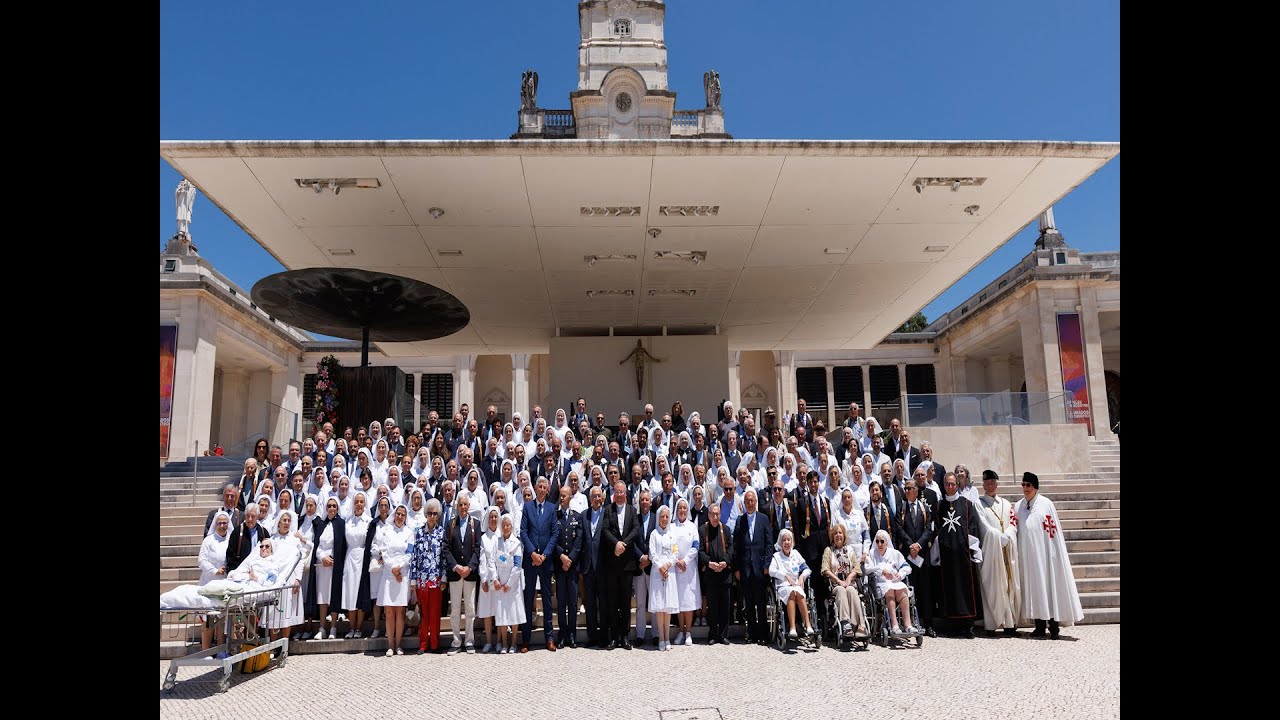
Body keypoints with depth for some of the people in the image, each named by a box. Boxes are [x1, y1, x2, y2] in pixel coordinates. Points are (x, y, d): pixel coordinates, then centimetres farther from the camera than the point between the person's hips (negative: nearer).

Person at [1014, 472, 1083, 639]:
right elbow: (1016, 530, 12)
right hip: (1027, 554, 4)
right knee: (1033, 587, 4)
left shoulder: (1046, 504, -2)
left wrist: (1054, 554, -9)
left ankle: (1054, 626, 4)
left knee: (1049, 586, -2)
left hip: (1044, 553, -4)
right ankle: (1039, 626, 10)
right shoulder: (1018, 506, 9)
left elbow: (1054, 531, -4)